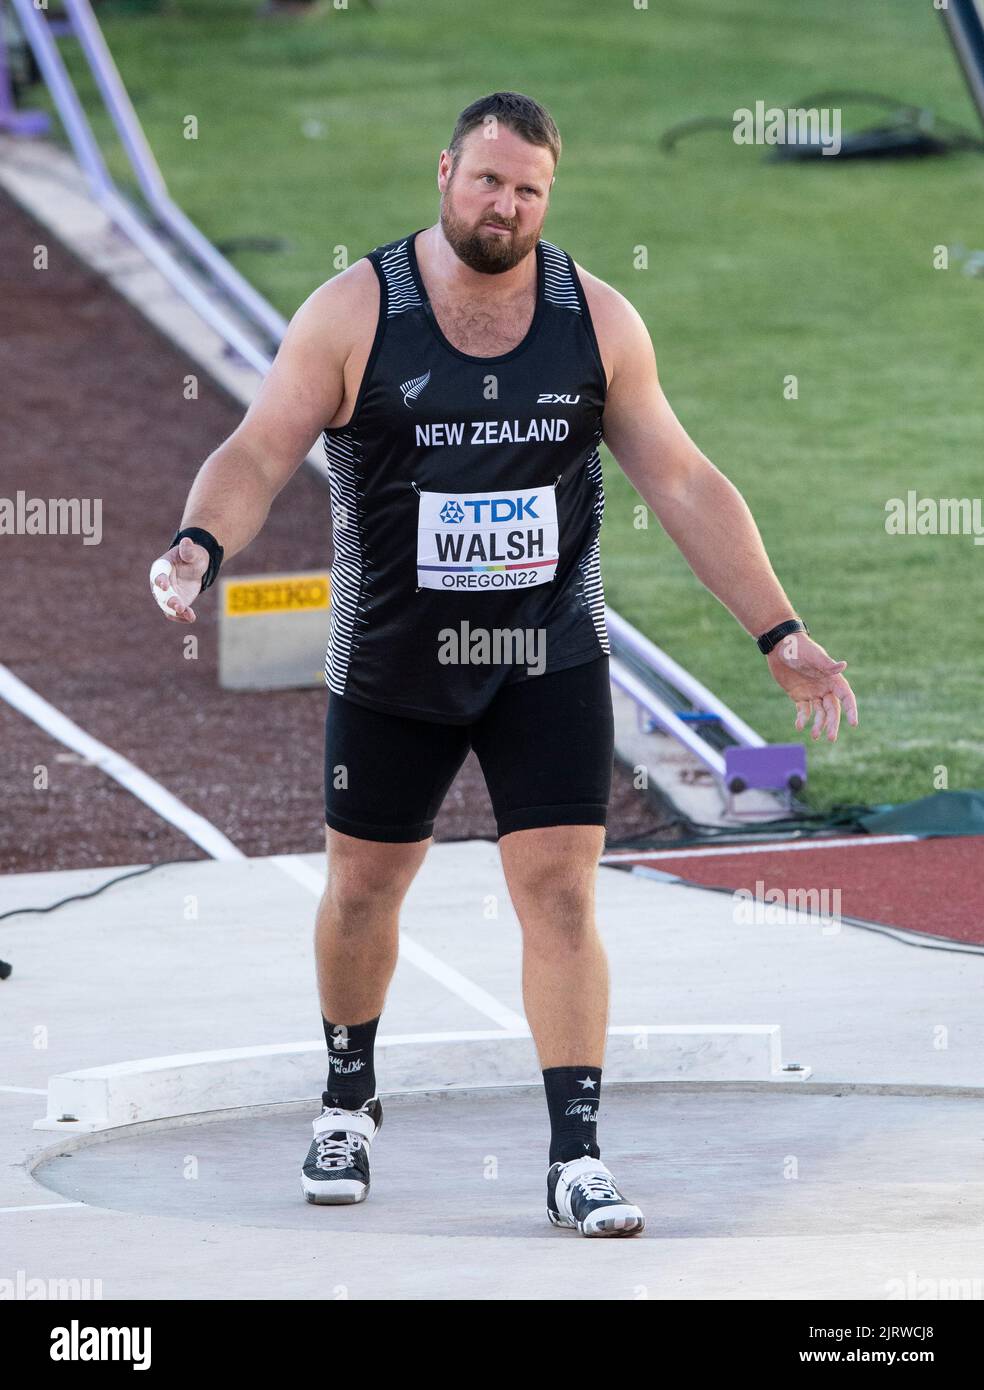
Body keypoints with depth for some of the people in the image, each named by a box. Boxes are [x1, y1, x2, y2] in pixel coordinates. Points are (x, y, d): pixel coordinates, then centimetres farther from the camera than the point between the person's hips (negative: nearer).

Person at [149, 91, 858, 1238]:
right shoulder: (354, 313, -9)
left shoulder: (598, 322, -2)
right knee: (363, 887, 14)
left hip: (549, 659, 0)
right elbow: (259, 454, -12)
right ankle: (348, 1097, 38)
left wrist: (777, 632, 1)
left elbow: (683, 484, 3)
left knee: (561, 896, -9)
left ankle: (577, 1159, -7)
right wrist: (202, 544, -33)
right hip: (391, 666, 0)